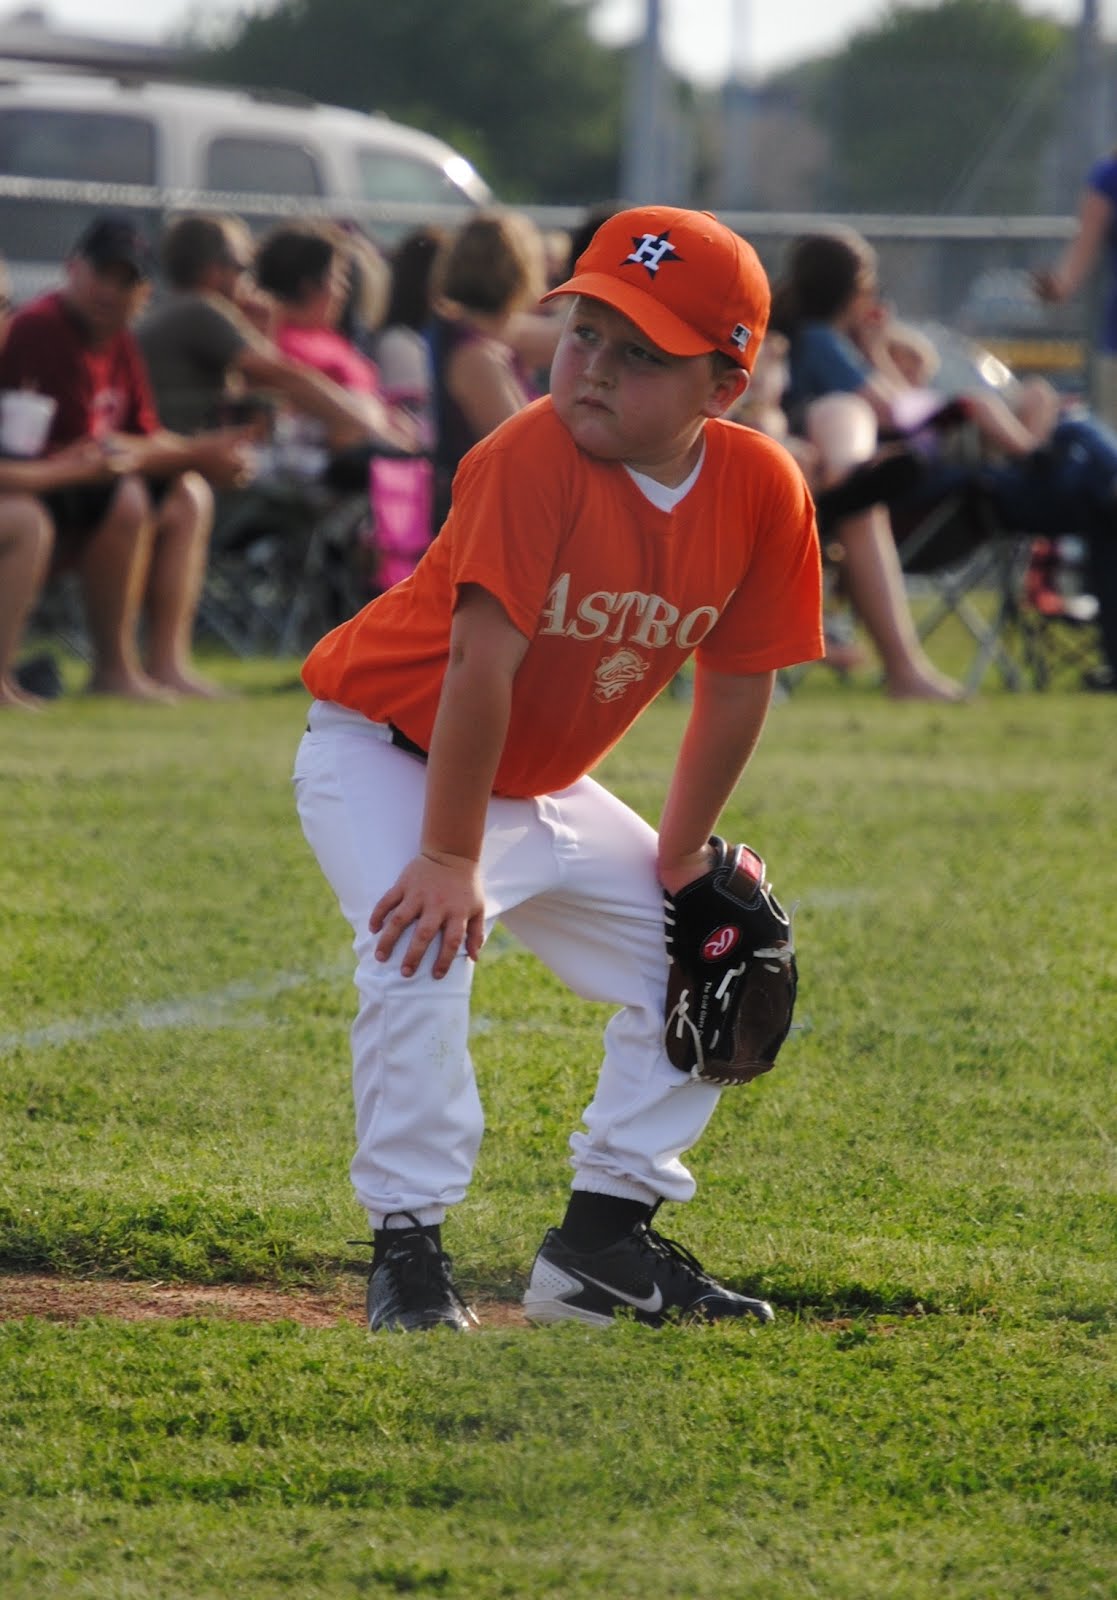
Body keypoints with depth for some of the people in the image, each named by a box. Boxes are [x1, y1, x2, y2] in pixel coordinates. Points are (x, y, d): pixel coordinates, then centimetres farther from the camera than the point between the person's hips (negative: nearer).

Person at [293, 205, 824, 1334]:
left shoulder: (760, 489, -14)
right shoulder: (534, 458, -32)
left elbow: (736, 686, -3)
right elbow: (482, 663, -33)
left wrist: (679, 862, 1)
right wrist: (450, 858, -32)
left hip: (540, 791, 7)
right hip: (384, 758, -7)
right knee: (424, 948, -30)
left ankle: (604, 1240, 16)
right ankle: (408, 1245, -20)